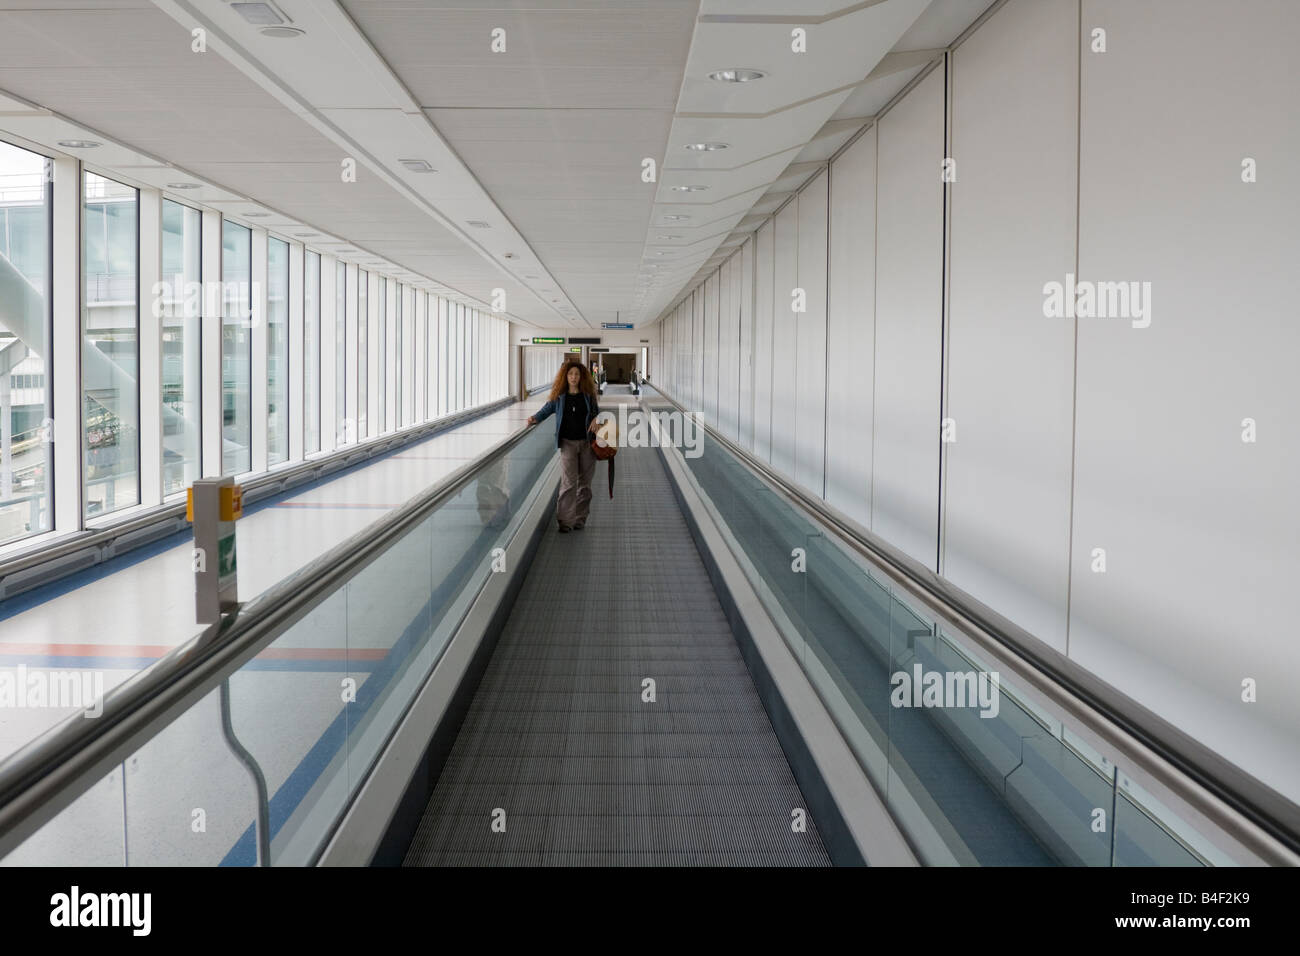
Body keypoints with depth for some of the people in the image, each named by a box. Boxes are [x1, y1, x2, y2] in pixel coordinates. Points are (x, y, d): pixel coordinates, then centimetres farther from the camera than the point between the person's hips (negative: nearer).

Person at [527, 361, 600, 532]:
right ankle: (565, 521, -11)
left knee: (584, 482, 7)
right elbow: (547, 409, 9)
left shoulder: (588, 396, 5)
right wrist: (535, 418, -10)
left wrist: (596, 419, -3)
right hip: (568, 443, -2)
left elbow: (596, 410, 19)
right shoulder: (559, 397, 2)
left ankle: (580, 519, 18)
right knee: (569, 482, -13)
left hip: (587, 442, 2)